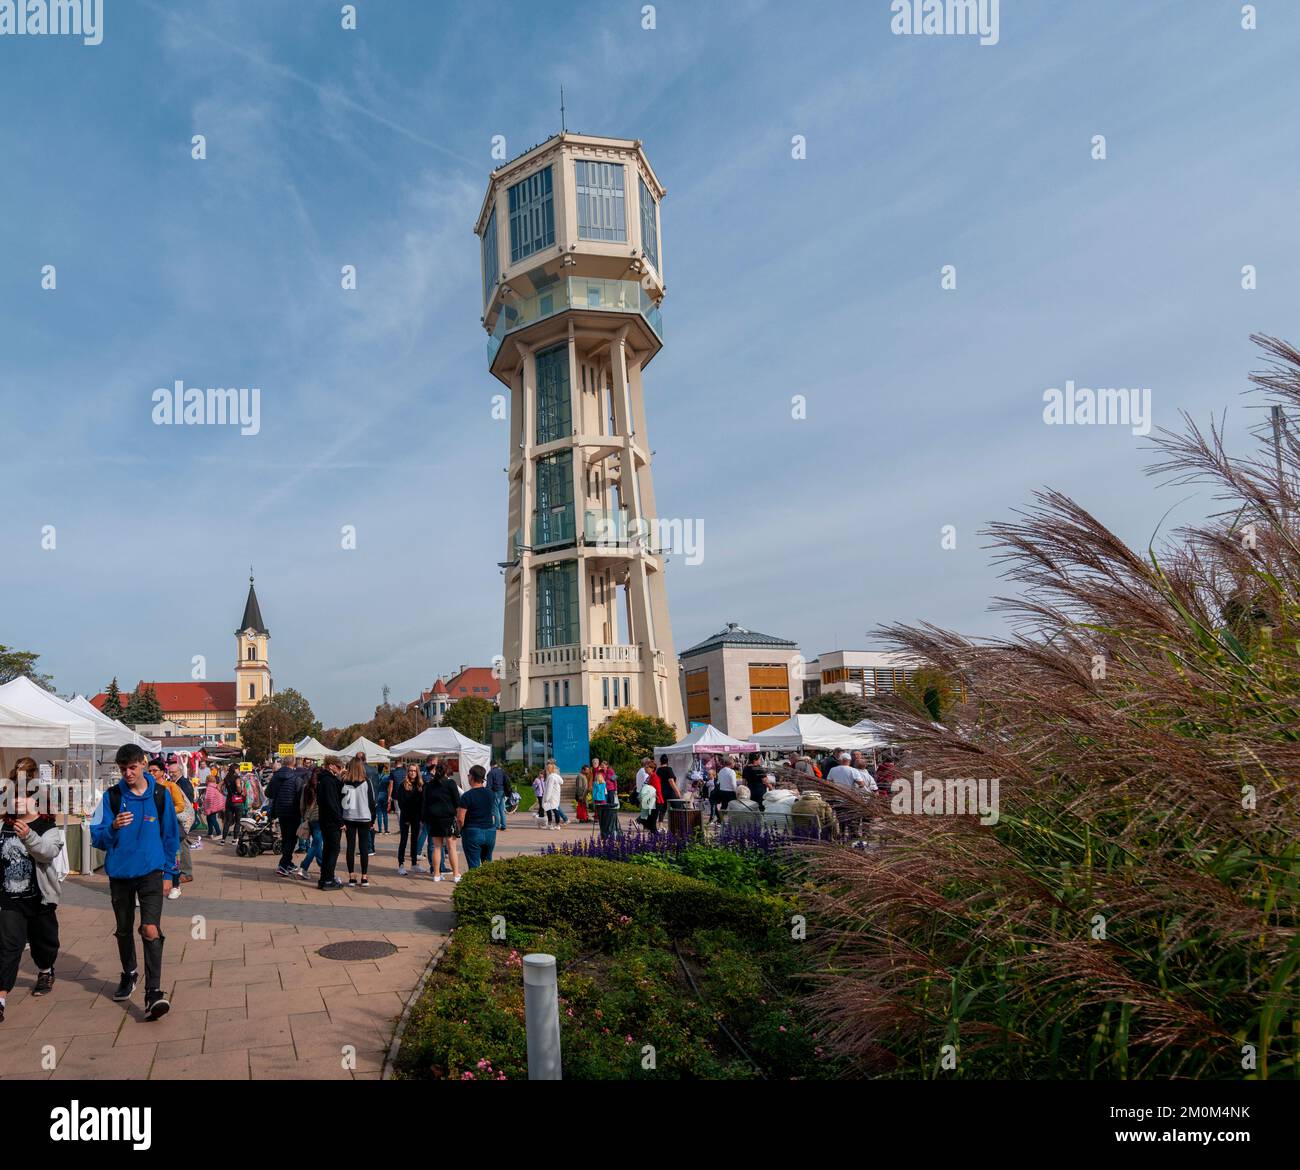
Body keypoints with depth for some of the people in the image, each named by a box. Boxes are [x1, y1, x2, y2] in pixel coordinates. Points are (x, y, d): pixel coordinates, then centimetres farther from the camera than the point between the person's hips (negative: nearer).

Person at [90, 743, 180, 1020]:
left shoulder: (160, 796, -2)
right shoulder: (111, 797, -3)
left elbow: (171, 836, 7)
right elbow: (97, 838, -4)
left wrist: (167, 872, 8)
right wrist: (113, 827, -25)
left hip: (151, 872, -2)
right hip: (119, 873, 2)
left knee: (151, 930, -15)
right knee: (124, 930, 17)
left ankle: (153, 992, -16)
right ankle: (129, 974, 41)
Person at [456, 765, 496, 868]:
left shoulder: (467, 796, -12)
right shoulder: (490, 794, 5)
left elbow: (460, 819, -15)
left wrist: (459, 830, 5)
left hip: (473, 833, -5)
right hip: (490, 832, 5)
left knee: (474, 866, 0)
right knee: (488, 864, 19)